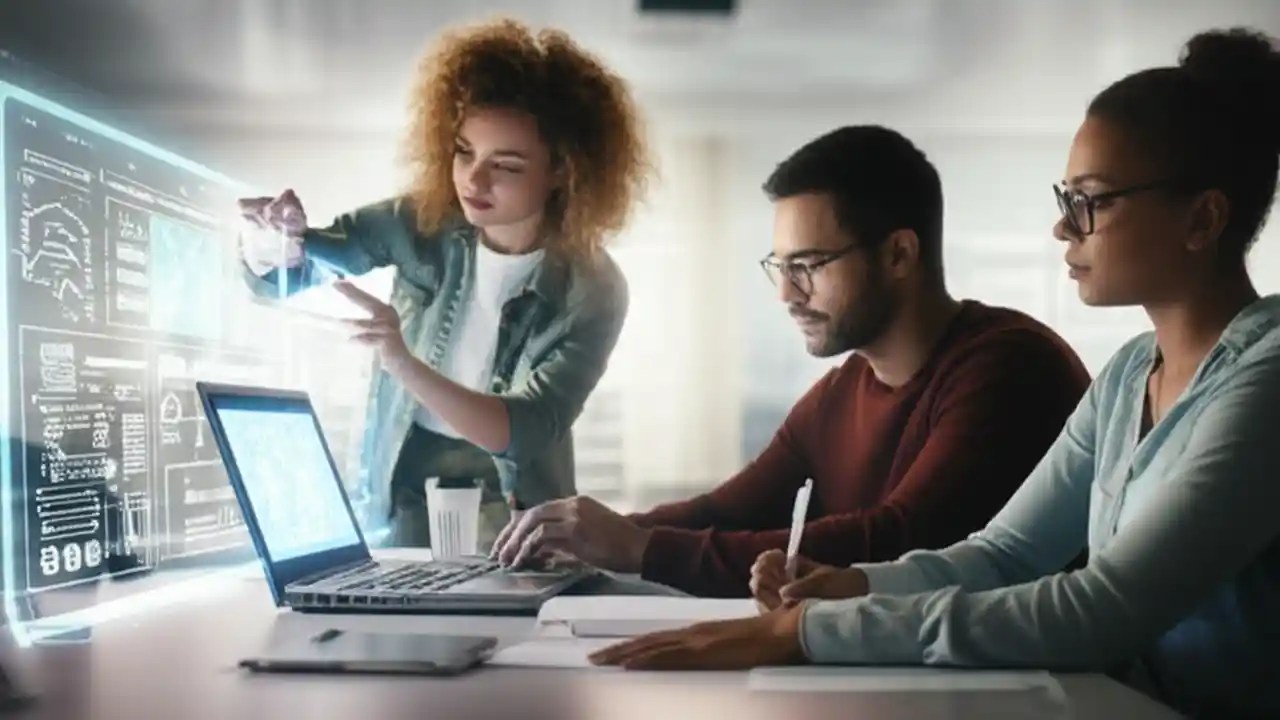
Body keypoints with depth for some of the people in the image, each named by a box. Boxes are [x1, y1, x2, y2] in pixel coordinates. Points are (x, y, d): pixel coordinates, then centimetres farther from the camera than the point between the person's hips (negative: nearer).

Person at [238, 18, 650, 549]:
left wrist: (404, 365, -41)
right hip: (401, 483, 2)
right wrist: (270, 244, -32)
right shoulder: (424, 221, -11)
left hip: (506, 504, -1)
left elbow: (526, 431, -25)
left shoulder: (591, 291, -17)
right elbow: (279, 277, -5)